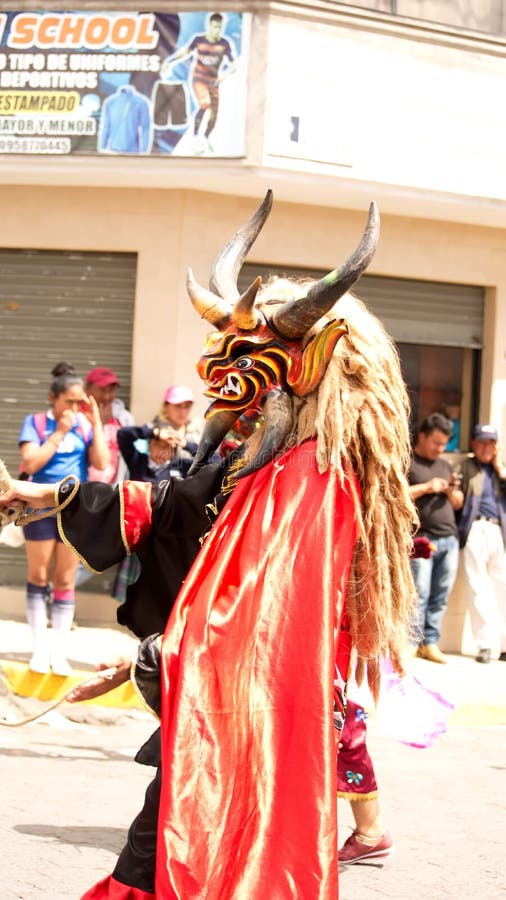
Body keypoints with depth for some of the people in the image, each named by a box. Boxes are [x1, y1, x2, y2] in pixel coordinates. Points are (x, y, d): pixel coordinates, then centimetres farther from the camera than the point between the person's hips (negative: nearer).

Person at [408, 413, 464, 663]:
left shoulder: (445, 466, 24)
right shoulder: (407, 463, 2)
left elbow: (458, 503, 27)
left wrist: (452, 492, 5)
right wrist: (426, 487, -11)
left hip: (449, 539, 6)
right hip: (422, 539, -6)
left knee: (441, 596, 3)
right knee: (419, 594, -11)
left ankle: (430, 642, 8)